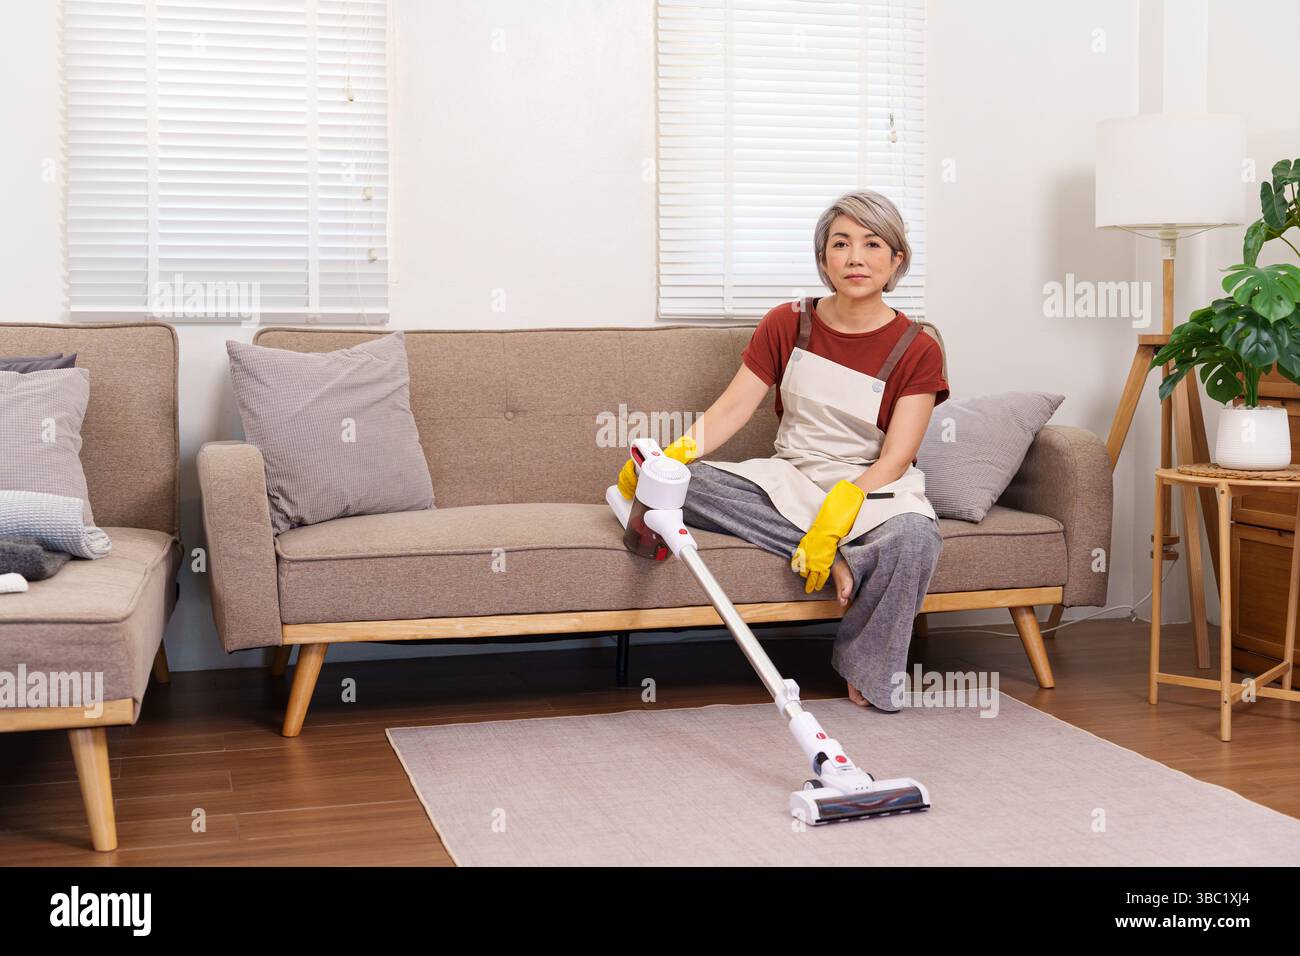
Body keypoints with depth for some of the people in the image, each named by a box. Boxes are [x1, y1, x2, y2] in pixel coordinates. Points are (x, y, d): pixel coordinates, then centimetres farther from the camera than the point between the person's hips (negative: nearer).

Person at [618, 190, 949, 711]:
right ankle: (836, 559, -24)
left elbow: (894, 459, -13)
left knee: (913, 535, -39)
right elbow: (732, 408, -3)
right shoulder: (787, 325, 4)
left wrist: (831, 522, -28)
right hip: (788, 482, 3)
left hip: (872, 492, -2)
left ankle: (866, 675, -14)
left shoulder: (917, 350, -4)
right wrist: (669, 457, -22)